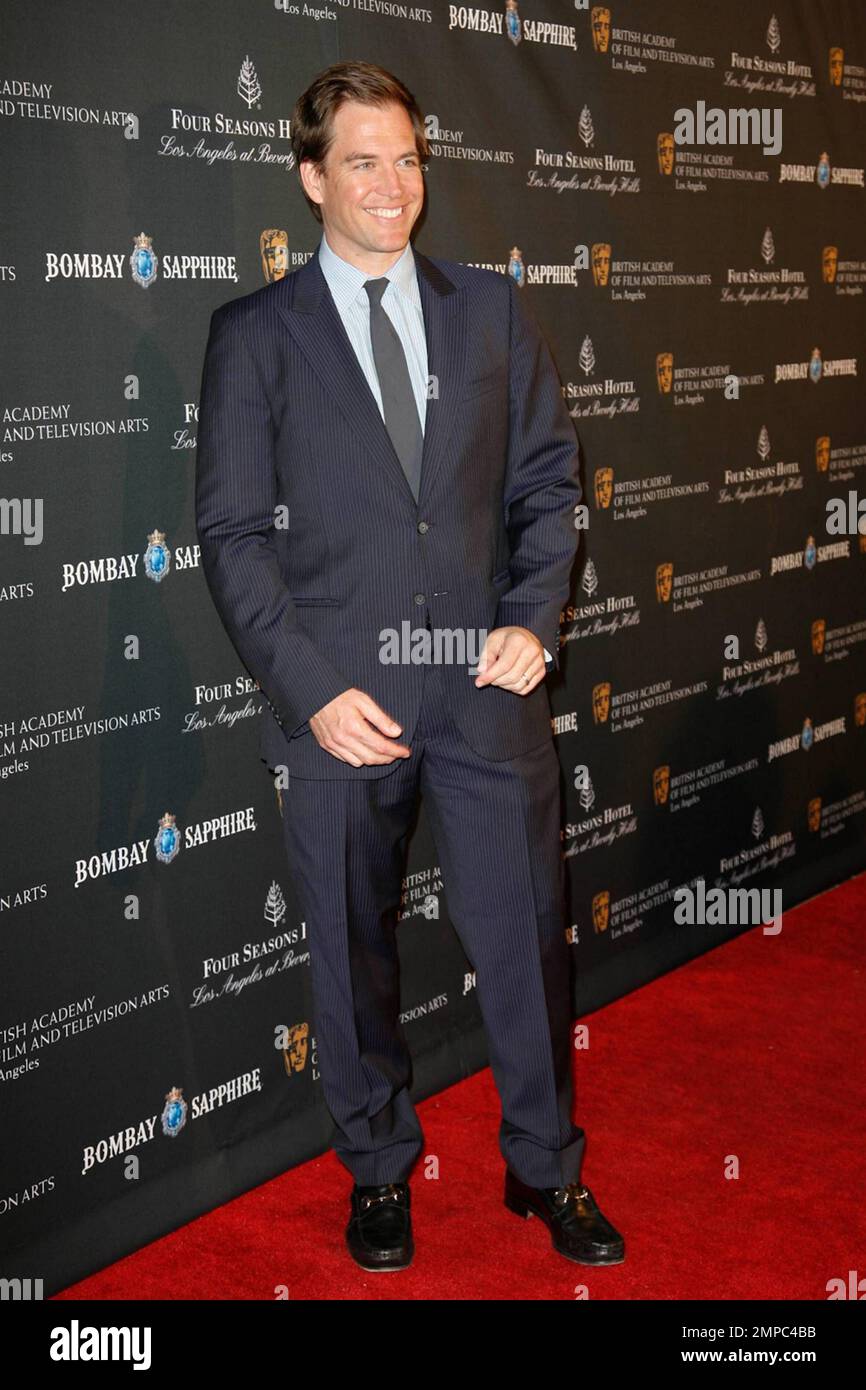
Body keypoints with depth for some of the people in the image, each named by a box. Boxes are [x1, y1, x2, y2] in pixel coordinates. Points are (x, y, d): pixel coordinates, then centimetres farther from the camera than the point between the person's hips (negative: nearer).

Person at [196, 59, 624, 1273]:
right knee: (353, 950, 11)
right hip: (339, 696, -1)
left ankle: (546, 1168, 30)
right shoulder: (256, 334, 0)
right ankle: (379, 1171, 33)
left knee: (526, 932, 9)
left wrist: (533, 621, -6)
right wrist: (314, 690, -12)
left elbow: (548, 481, 9)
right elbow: (234, 534, -3)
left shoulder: (492, 311, 8)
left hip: (487, 682, 2)